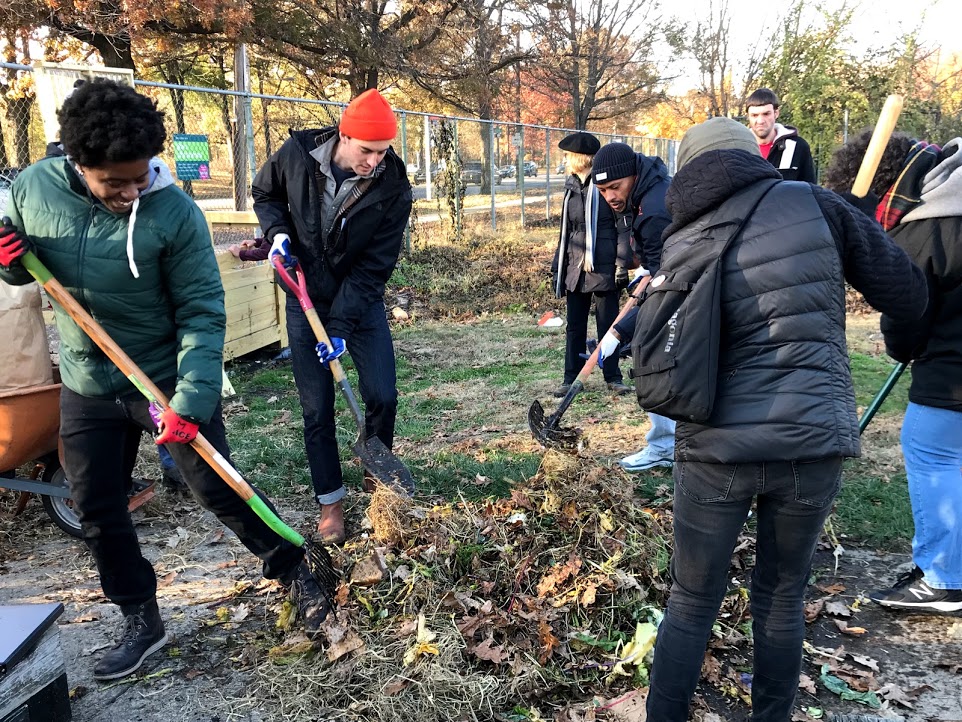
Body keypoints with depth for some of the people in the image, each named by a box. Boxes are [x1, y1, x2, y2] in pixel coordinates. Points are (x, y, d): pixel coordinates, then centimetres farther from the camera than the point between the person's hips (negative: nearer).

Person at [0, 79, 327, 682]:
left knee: (220, 491, 3)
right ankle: (142, 622, 31)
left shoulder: (174, 211, -21)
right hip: (87, 388, 5)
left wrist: (191, 399, -29)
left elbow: (202, 313, -20)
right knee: (97, 513, 12)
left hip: (170, 379, -4)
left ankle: (295, 574, 25)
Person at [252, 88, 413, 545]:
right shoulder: (296, 155, -15)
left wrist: (342, 327, -21)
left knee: (383, 396, -5)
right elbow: (264, 194, 7)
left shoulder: (393, 186, -18)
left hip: (361, 302, 0)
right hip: (306, 300, 1)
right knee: (316, 411, 2)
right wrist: (278, 231, -14)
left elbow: (374, 265, -17)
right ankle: (330, 502, 18)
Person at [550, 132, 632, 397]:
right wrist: (557, 267, 15)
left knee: (607, 323, 4)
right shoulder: (571, 189, 13)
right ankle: (571, 378, 17)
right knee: (574, 326, 9)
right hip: (576, 268, 6)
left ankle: (613, 377, 15)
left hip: (603, 267, -6)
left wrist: (622, 264, -13)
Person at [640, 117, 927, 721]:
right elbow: (910, 297, 4)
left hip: (715, 446, 0)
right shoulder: (810, 202, 0)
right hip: (813, 443, 0)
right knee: (782, 597, 21)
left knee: (691, 604, 15)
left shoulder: (678, 248, 4)